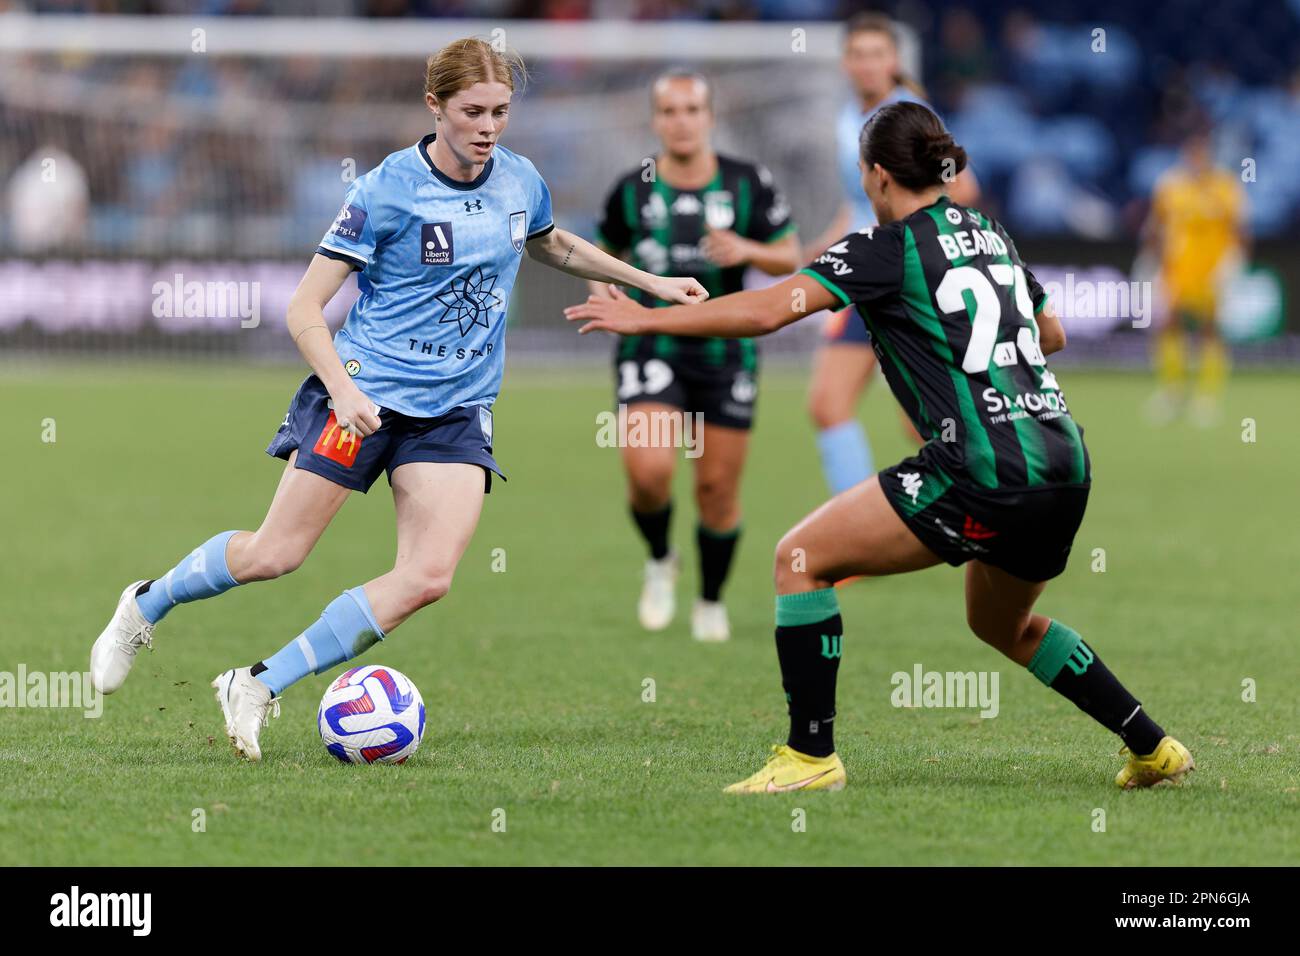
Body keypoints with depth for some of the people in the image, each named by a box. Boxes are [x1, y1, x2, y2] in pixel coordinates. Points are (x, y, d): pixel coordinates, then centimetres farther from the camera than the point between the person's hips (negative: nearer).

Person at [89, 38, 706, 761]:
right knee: (276, 555, -6)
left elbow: (551, 245, 30)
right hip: (367, 392, -5)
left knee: (429, 577, -14)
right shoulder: (388, 191, -12)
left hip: (457, 411, 5)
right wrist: (342, 388, -27)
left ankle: (259, 687, -7)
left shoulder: (521, 182, 5)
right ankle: (145, 607, 23)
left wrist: (647, 281, 29)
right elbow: (305, 307, -12)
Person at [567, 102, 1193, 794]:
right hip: (1064, 467, 8)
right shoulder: (988, 233, 18)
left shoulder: (889, 247, -4)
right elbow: (1051, 334, 33)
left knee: (801, 558, 1)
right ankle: (1152, 747, 32)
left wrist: (645, 318, -3)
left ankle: (812, 755, -1)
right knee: (1003, 625, 32)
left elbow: (766, 310, -11)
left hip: (982, 472, -8)